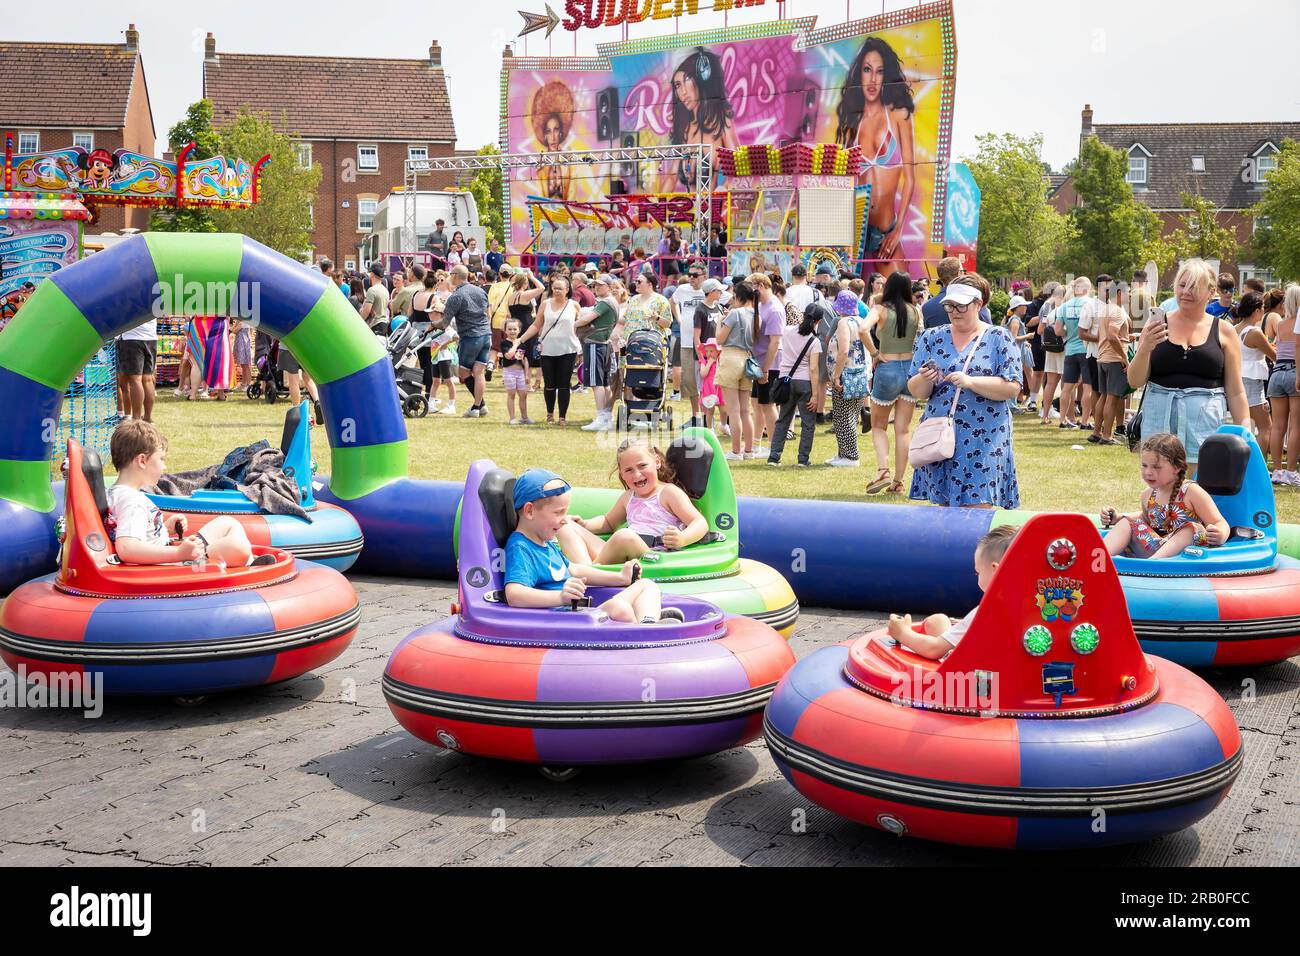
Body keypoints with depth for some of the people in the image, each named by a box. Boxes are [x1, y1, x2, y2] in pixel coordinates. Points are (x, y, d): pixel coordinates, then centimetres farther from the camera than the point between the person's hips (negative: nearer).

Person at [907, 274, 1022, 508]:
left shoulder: (999, 338, 1)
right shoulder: (931, 338, 10)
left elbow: (1012, 388, -7)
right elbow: (916, 391, 8)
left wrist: (970, 381, -19)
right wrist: (924, 379, -14)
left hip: (983, 439, -3)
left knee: (977, 507, -7)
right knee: (945, 507, 5)